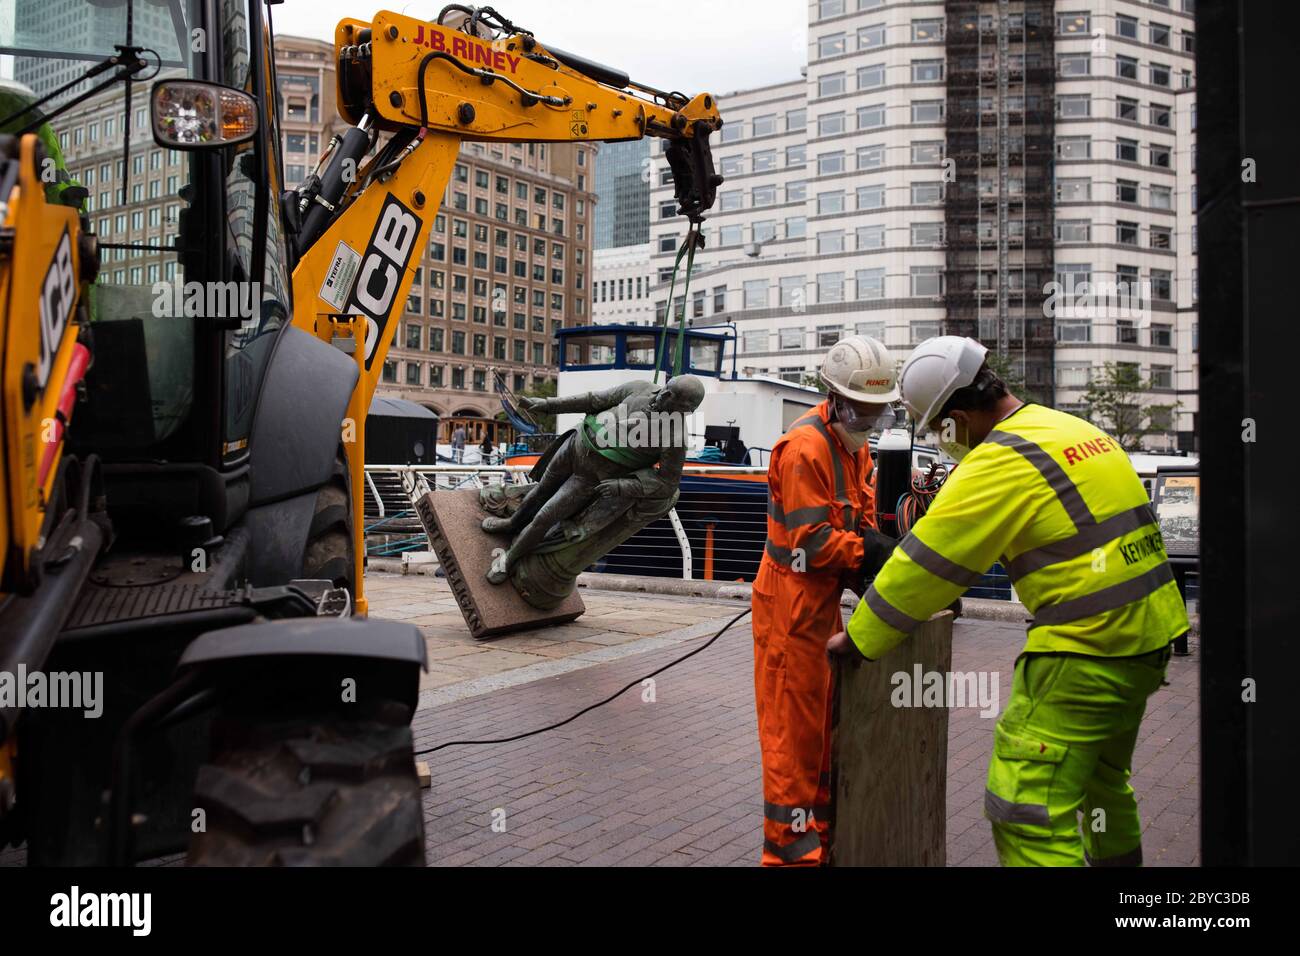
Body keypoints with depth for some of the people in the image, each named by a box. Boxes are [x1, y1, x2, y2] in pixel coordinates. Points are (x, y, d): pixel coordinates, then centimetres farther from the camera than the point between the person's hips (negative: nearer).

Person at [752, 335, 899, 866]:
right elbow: (811, 540, -25)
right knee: (793, 728, -2)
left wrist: (872, 546, -9)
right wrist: (871, 551, -24)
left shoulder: (854, 445, 10)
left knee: (824, 722, 20)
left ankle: (820, 833, 35)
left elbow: (860, 517, 10)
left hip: (826, 600, 10)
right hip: (792, 606, -10)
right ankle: (792, 848, 10)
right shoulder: (804, 448, -21)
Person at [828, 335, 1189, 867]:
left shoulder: (999, 462, -17)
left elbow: (926, 564, -13)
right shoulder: (1075, 428, 11)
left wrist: (858, 637, -3)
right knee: (1101, 774, 29)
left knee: (1030, 811, -5)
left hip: (1085, 650, -10)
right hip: (1149, 635, 10)